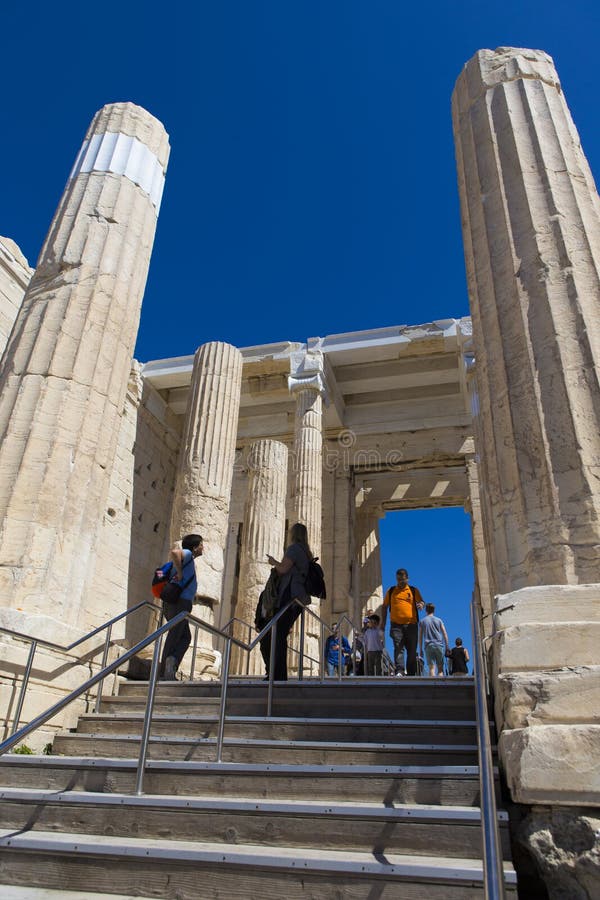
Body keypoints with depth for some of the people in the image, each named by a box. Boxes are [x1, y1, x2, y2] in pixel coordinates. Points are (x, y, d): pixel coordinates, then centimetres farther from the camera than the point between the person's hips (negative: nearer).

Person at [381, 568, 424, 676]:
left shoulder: (414, 590, 9)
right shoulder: (391, 591, 11)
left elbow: (421, 601, 1)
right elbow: (385, 606, 16)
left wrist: (421, 604, -24)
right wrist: (383, 621, 10)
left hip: (411, 624, 0)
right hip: (396, 625, 0)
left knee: (412, 650, 4)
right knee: (398, 648, -12)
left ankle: (411, 674, 14)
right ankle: (399, 671, -16)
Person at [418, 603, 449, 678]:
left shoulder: (422, 621, 9)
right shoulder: (439, 620, 11)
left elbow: (420, 637, 8)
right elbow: (445, 634, 8)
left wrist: (420, 649, 11)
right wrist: (447, 647, 12)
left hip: (428, 646, 0)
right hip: (439, 645, 1)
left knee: (431, 667, -4)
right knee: (440, 667, 4)